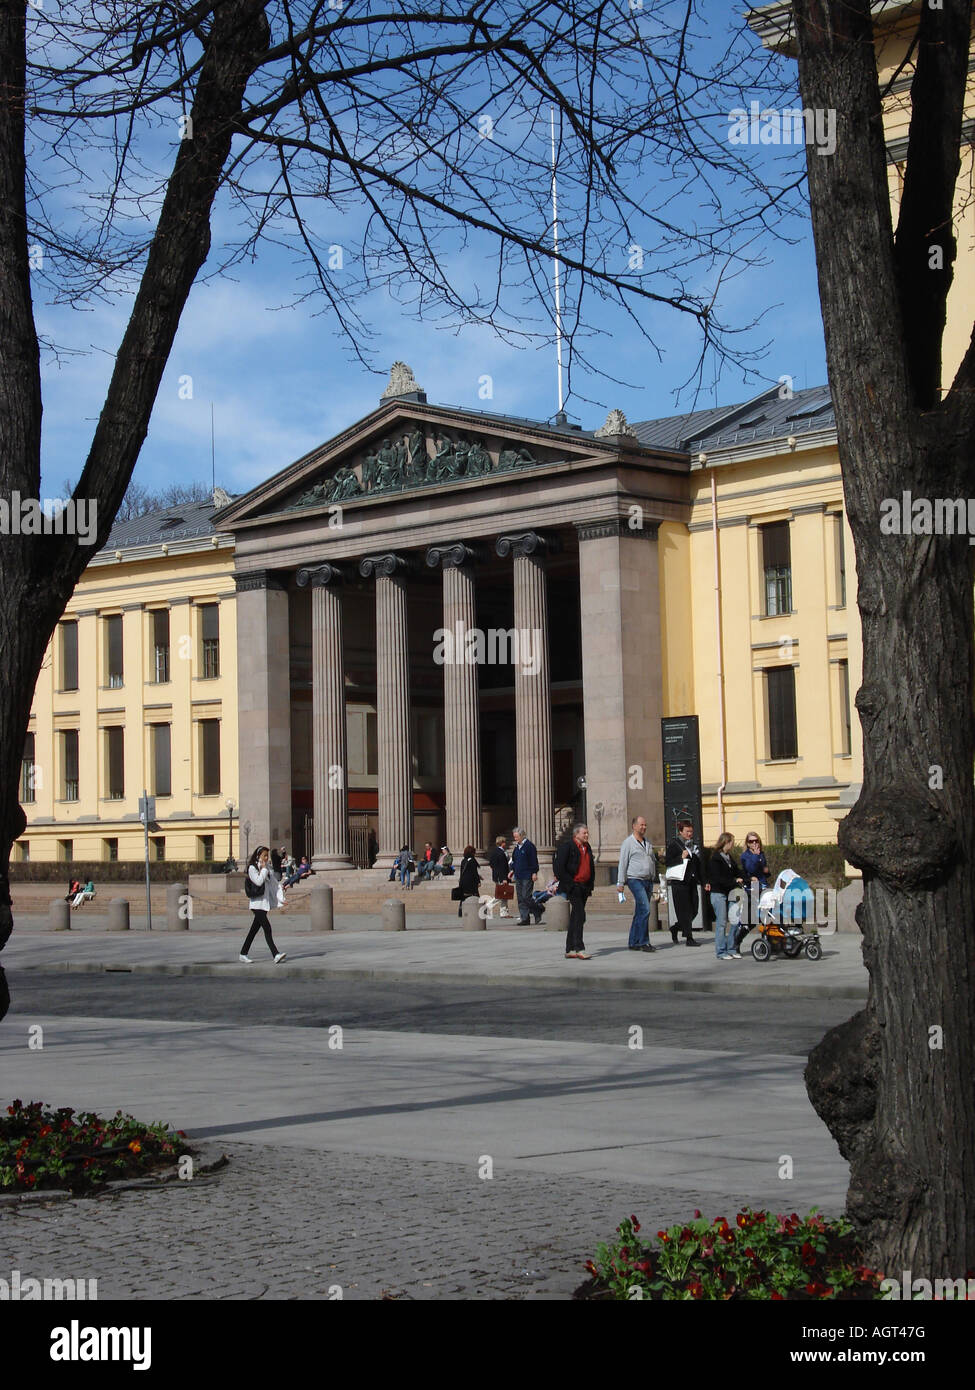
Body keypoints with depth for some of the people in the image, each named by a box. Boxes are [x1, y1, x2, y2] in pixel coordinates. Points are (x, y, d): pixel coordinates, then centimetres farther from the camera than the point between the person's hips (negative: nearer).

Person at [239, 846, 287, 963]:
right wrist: (264, 869, -10)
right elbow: (259, 881, -19)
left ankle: (243, 954, 19)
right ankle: (276, 955, -22)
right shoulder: (252, 868, -7)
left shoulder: (268, 867, 14)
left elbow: (274, 882, 16)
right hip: (257, 903, -8)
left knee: (255, 929, 11)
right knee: (267, 928, -15)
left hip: (265, 902, 8)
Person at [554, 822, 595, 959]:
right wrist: (568, 883, -16)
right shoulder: (567, 846, -9)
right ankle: (579, 949, -19)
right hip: (573, 887, -8)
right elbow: (559, 866, -14)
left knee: (575, 918, 10)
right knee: (579, 916, -16)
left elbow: (591, 867, 27)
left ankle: (570, 950, 14)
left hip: (584, 887, 8)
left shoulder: (587, 847, 16)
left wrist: (591, 884, 16)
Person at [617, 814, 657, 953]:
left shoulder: (647, 843, 19)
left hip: (648, 880, 7)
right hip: (635, 880, -7)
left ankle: (634, 942, 12)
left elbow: (653, 861, 30)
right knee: (645, 909, -17)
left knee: (640, 912, 8)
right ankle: (643, 942, -16)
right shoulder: (628, 843, -3)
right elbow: (622, 863, -5)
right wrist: (620, 883, -9)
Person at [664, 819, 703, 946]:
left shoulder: (693, 845, 17)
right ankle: (689, 939, -4)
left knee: (693, 910, 7)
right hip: (679, 882, -7)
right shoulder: (674, 844, -4)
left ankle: (675, 929, 27)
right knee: (684, 911, -5)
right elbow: (667, 862, -10)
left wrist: (701, 879, 16)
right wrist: (681, 858, -21)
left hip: (692, 882, 7)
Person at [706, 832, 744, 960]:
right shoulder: (715, 859, -9)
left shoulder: (729, 857, 16)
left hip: (729, 893, 7)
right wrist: (735, 882, -17)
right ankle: (721, 952, 1)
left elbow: (737, 872, 15)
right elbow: (718, 878, -15)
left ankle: (731, 949, 11)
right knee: (721, 922, -5)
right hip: (718, 893, -7)